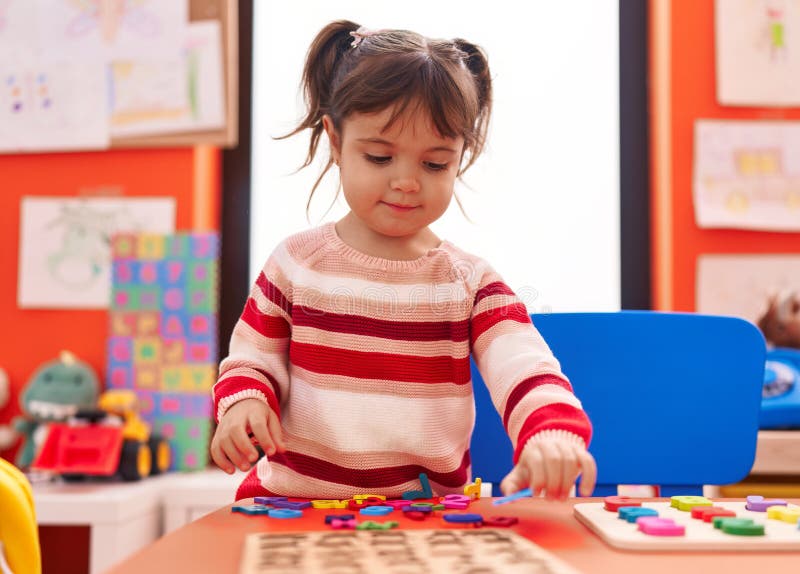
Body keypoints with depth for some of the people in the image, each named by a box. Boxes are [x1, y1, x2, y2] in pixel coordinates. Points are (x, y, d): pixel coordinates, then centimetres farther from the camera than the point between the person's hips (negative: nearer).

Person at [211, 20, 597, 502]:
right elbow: (252, 361, 13)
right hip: (295, 503, -4)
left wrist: (553, 435, -36)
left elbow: (528, 373, -14)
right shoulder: (295, 263, 3)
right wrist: (243, 402, -11)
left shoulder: (471, 282, 0)